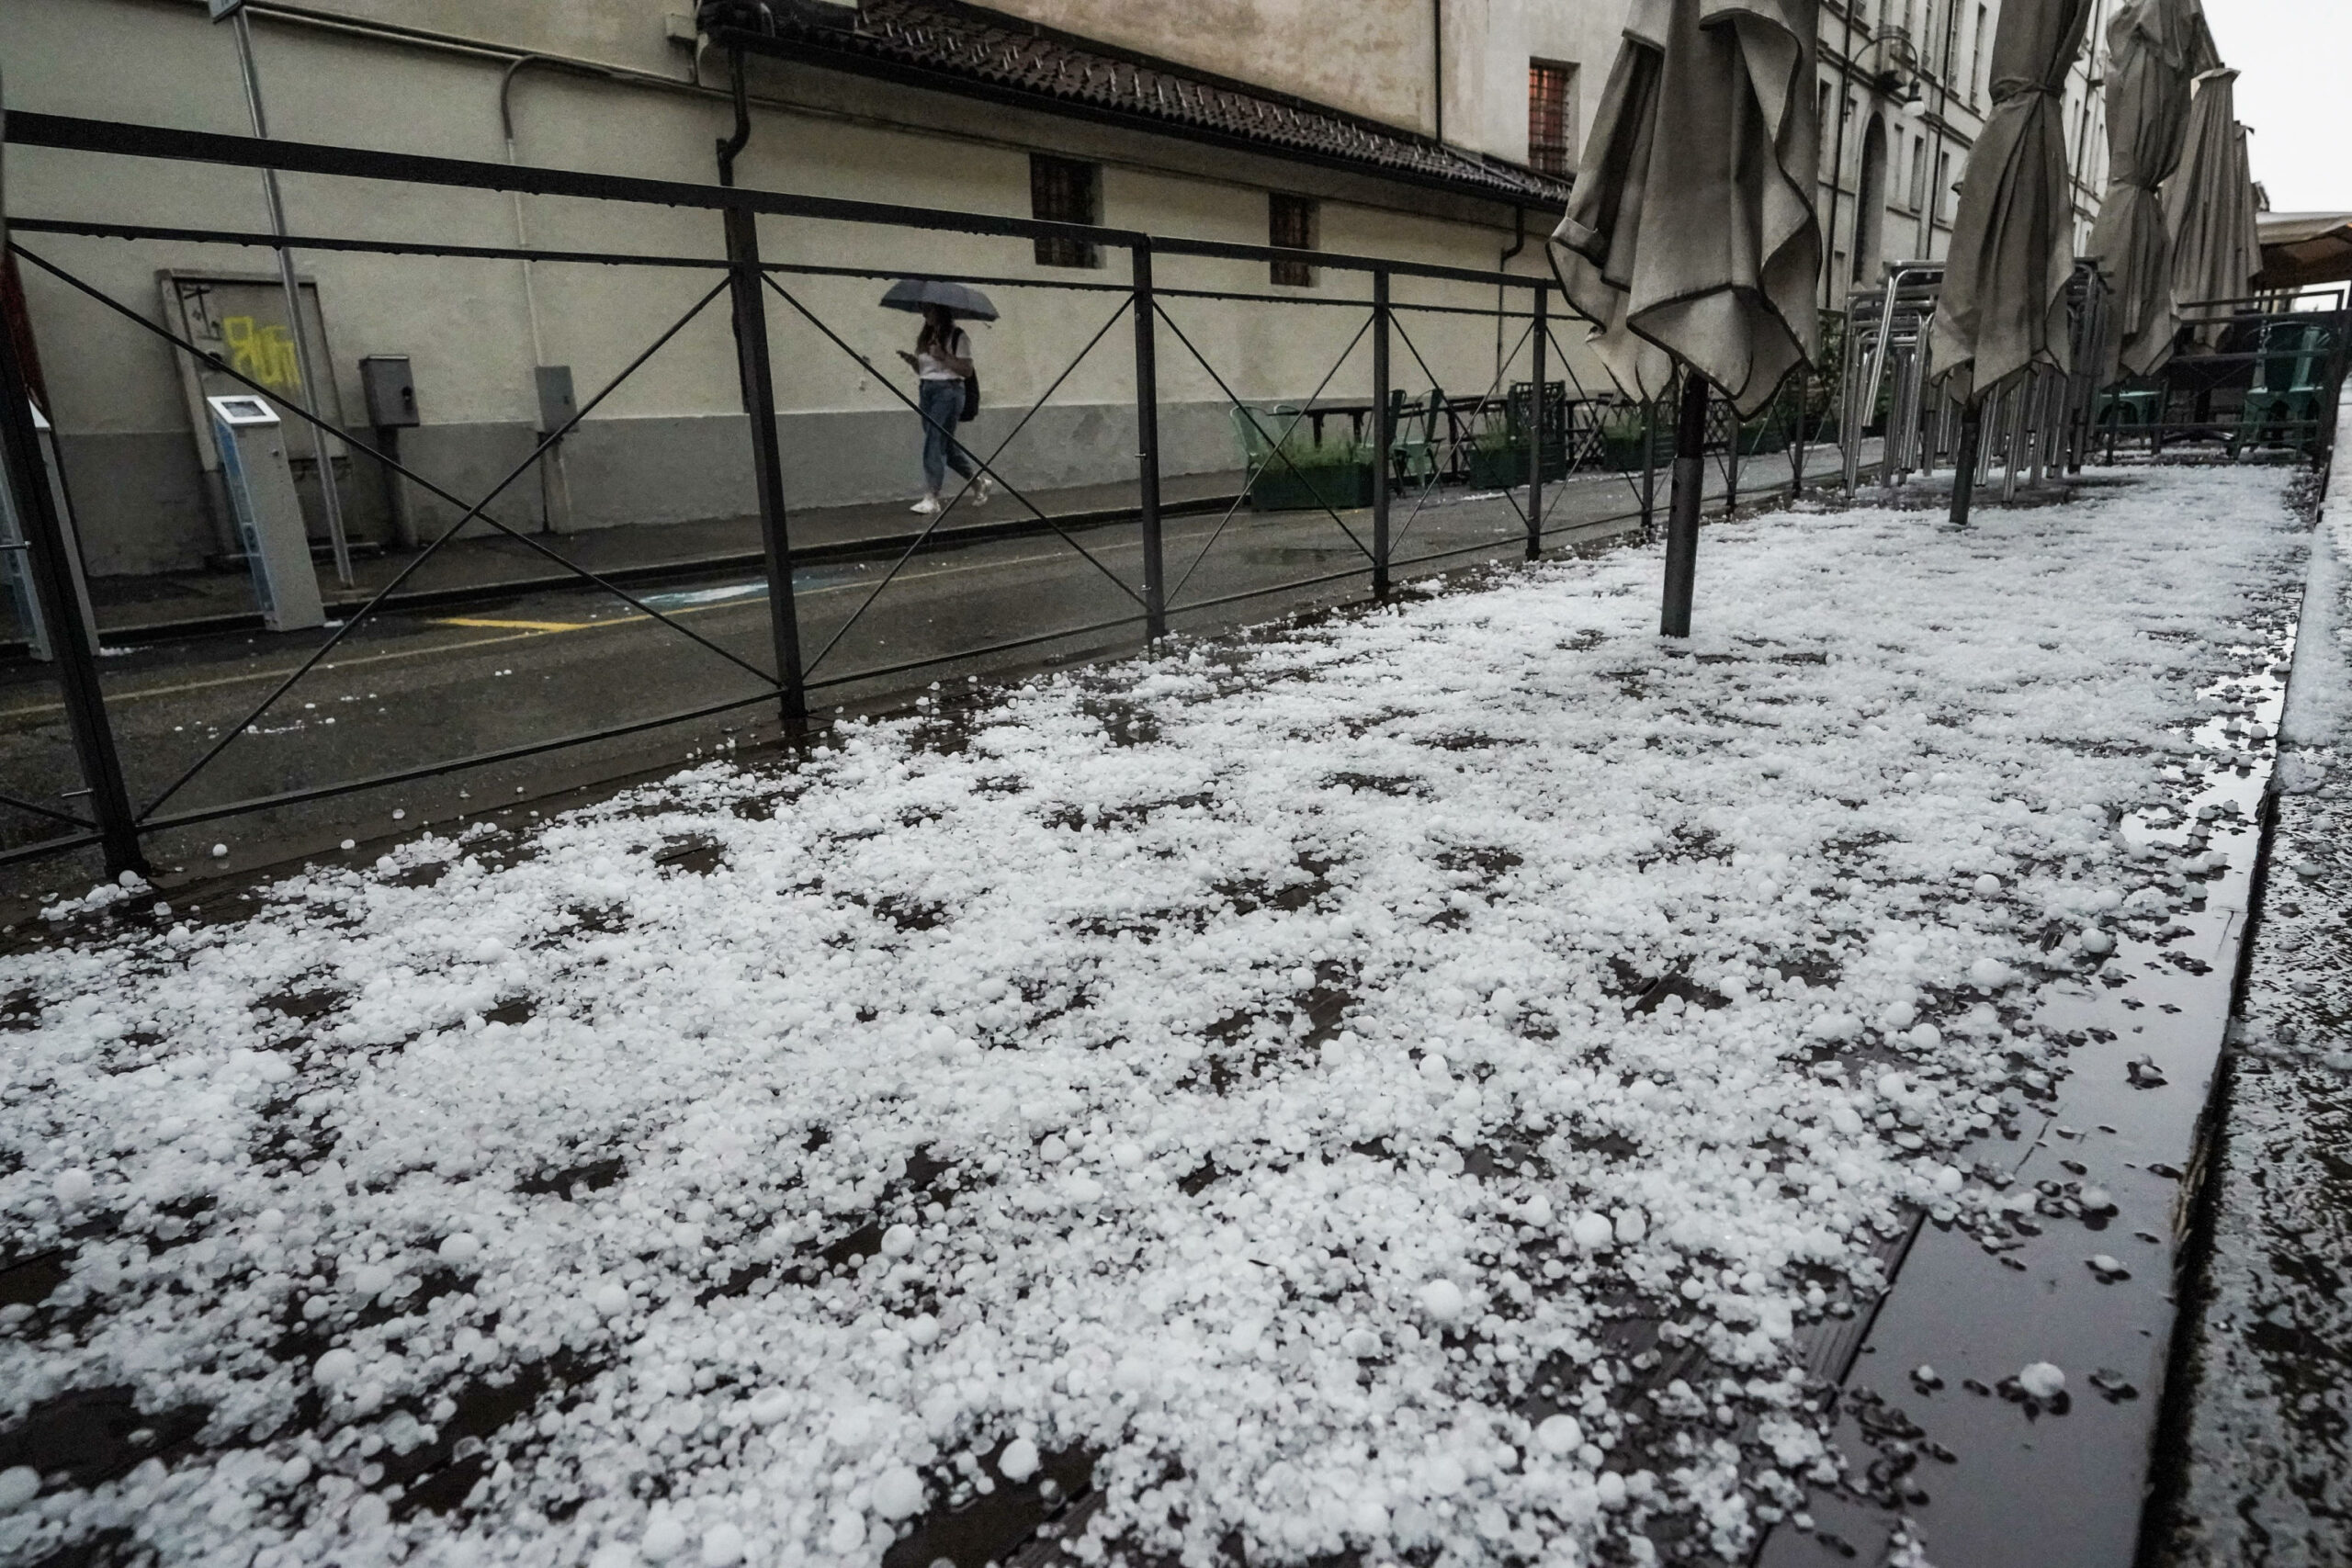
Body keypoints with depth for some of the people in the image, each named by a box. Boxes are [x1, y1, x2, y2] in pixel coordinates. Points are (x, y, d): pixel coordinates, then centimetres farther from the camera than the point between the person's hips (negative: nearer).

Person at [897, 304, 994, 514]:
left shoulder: (958, 337, -6)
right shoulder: (925, 337, 15)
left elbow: (967, 369, -11)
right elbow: (922, 369, 19)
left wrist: (943, 356, -20)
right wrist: (912, 360, 0)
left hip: (947, 391, -8)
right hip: (926, 390, 8)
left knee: (934, 444, -12)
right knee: (946, 445, 10)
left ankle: (931, 498, -9)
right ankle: (980, 482, 25)